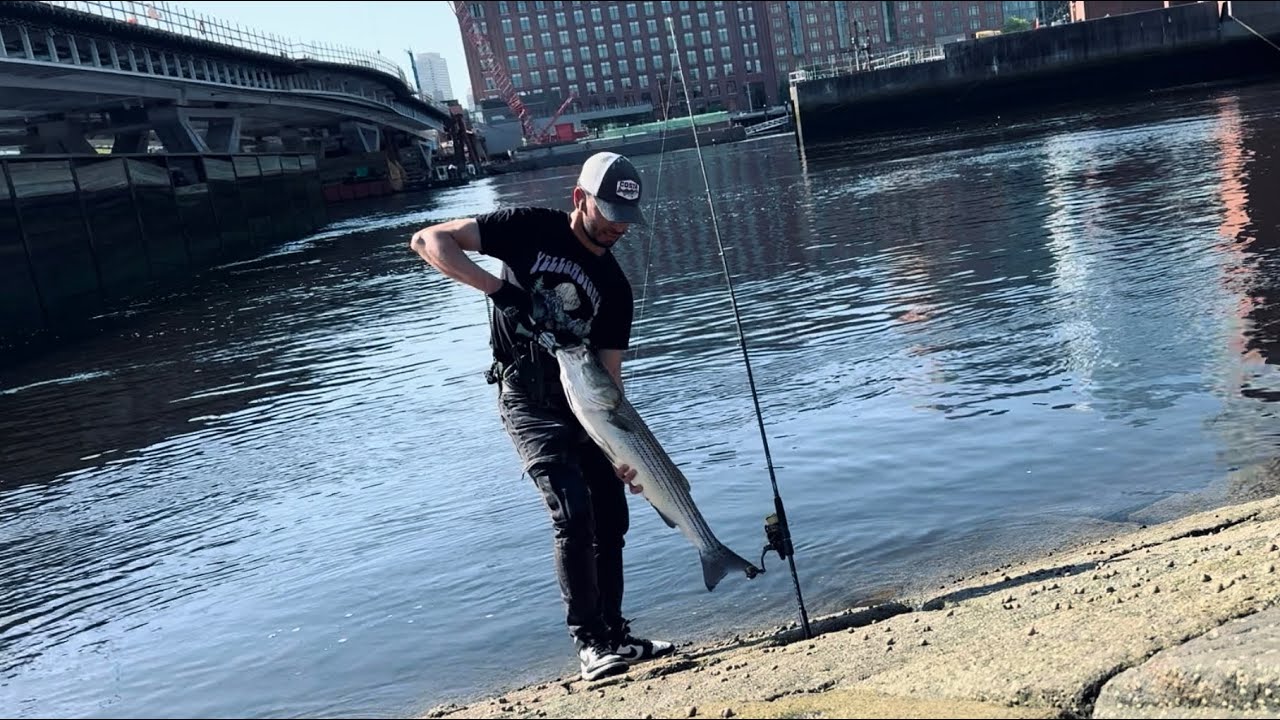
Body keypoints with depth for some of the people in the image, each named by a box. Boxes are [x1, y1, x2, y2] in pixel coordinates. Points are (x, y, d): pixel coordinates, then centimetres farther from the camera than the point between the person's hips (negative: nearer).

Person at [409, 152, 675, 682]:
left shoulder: (614, 287, 3)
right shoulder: (533, 229, -8)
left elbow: (610, 372, -2)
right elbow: (429, 240, -13)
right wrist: (496, 286, -25)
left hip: (581, 401, 6)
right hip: (528, 398, -6)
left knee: (610, 519, 7)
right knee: (573, 513, -16)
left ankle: (614, 633, 22)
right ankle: (590, 641, -6)